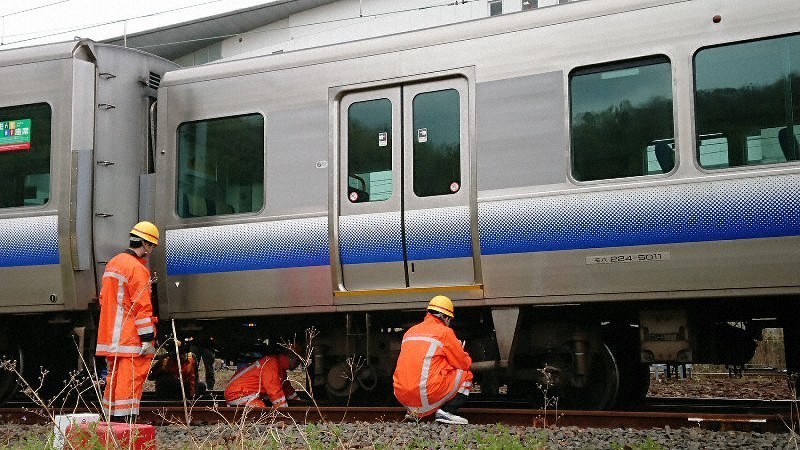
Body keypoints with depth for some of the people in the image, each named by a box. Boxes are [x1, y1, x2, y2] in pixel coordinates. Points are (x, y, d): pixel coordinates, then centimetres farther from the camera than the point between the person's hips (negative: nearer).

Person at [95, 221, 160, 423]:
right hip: (130, 338, -9)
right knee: (130, 382, -8)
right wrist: (147, 338, -18)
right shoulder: (137, 268, -13)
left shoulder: (113, 263, 17)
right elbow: (142, 306, -18)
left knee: (115, 380, 15)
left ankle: (111, 422, 20)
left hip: (110, 337, 9)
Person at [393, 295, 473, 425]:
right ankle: (447, 412, -4)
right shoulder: (444, 331, -1)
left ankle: (413, 411, 16)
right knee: (466, 375, 12)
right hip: (427, 395, -7)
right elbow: (464, 364, 5)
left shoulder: (410, 331, 19)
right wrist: (464, 355, 29)